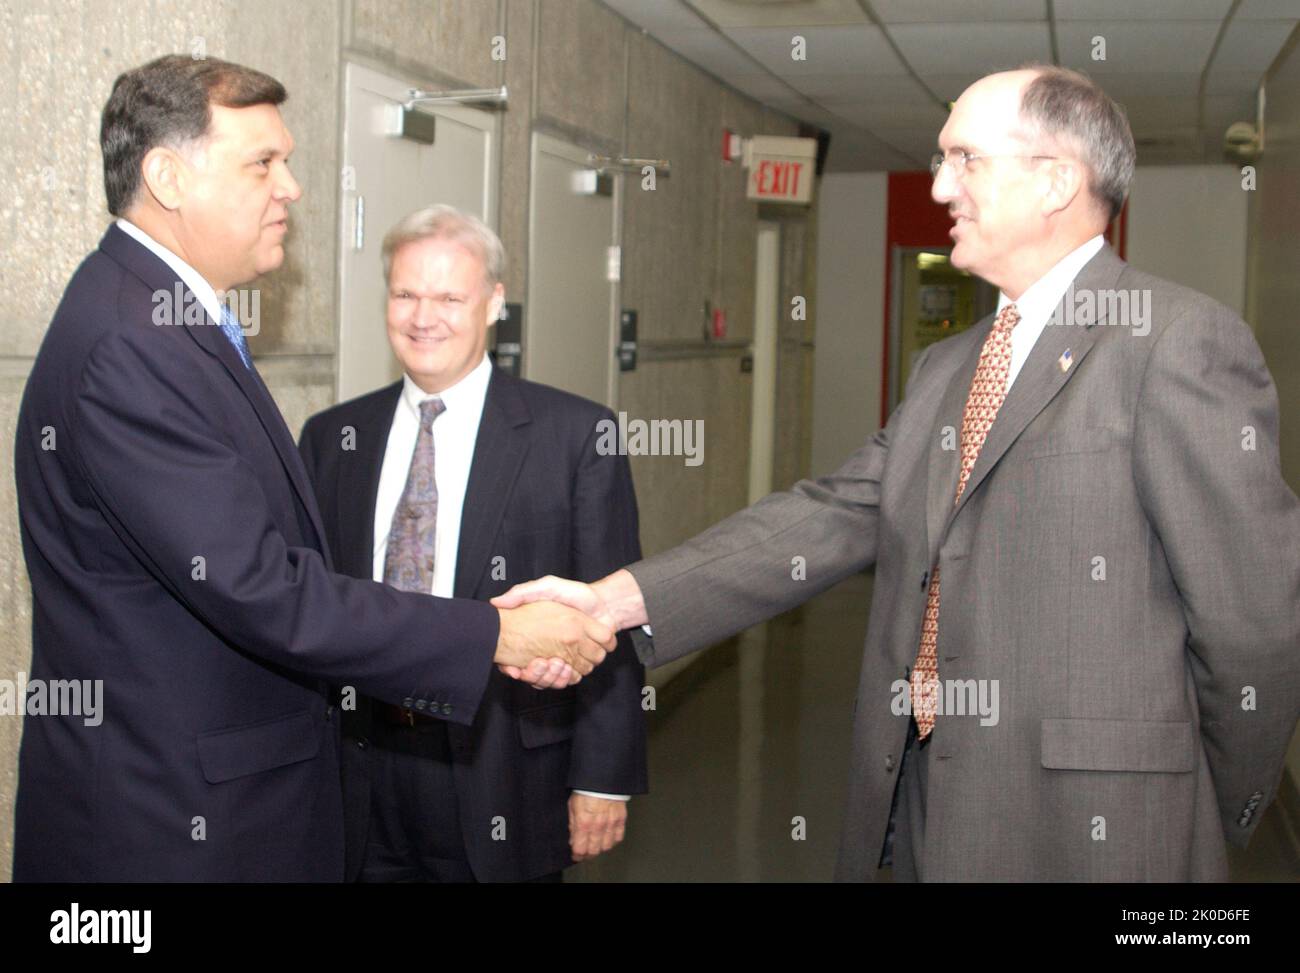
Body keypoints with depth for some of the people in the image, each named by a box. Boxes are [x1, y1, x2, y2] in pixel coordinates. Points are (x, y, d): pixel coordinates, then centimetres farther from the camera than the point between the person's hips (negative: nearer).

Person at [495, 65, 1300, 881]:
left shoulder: (1181, 343, -12)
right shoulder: (947, 369, 13)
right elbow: (840, 514, 2)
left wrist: (1217, 820, 1)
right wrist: (623, 599, -9)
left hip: (1084, 822, -7)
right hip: (921, 805, 7)